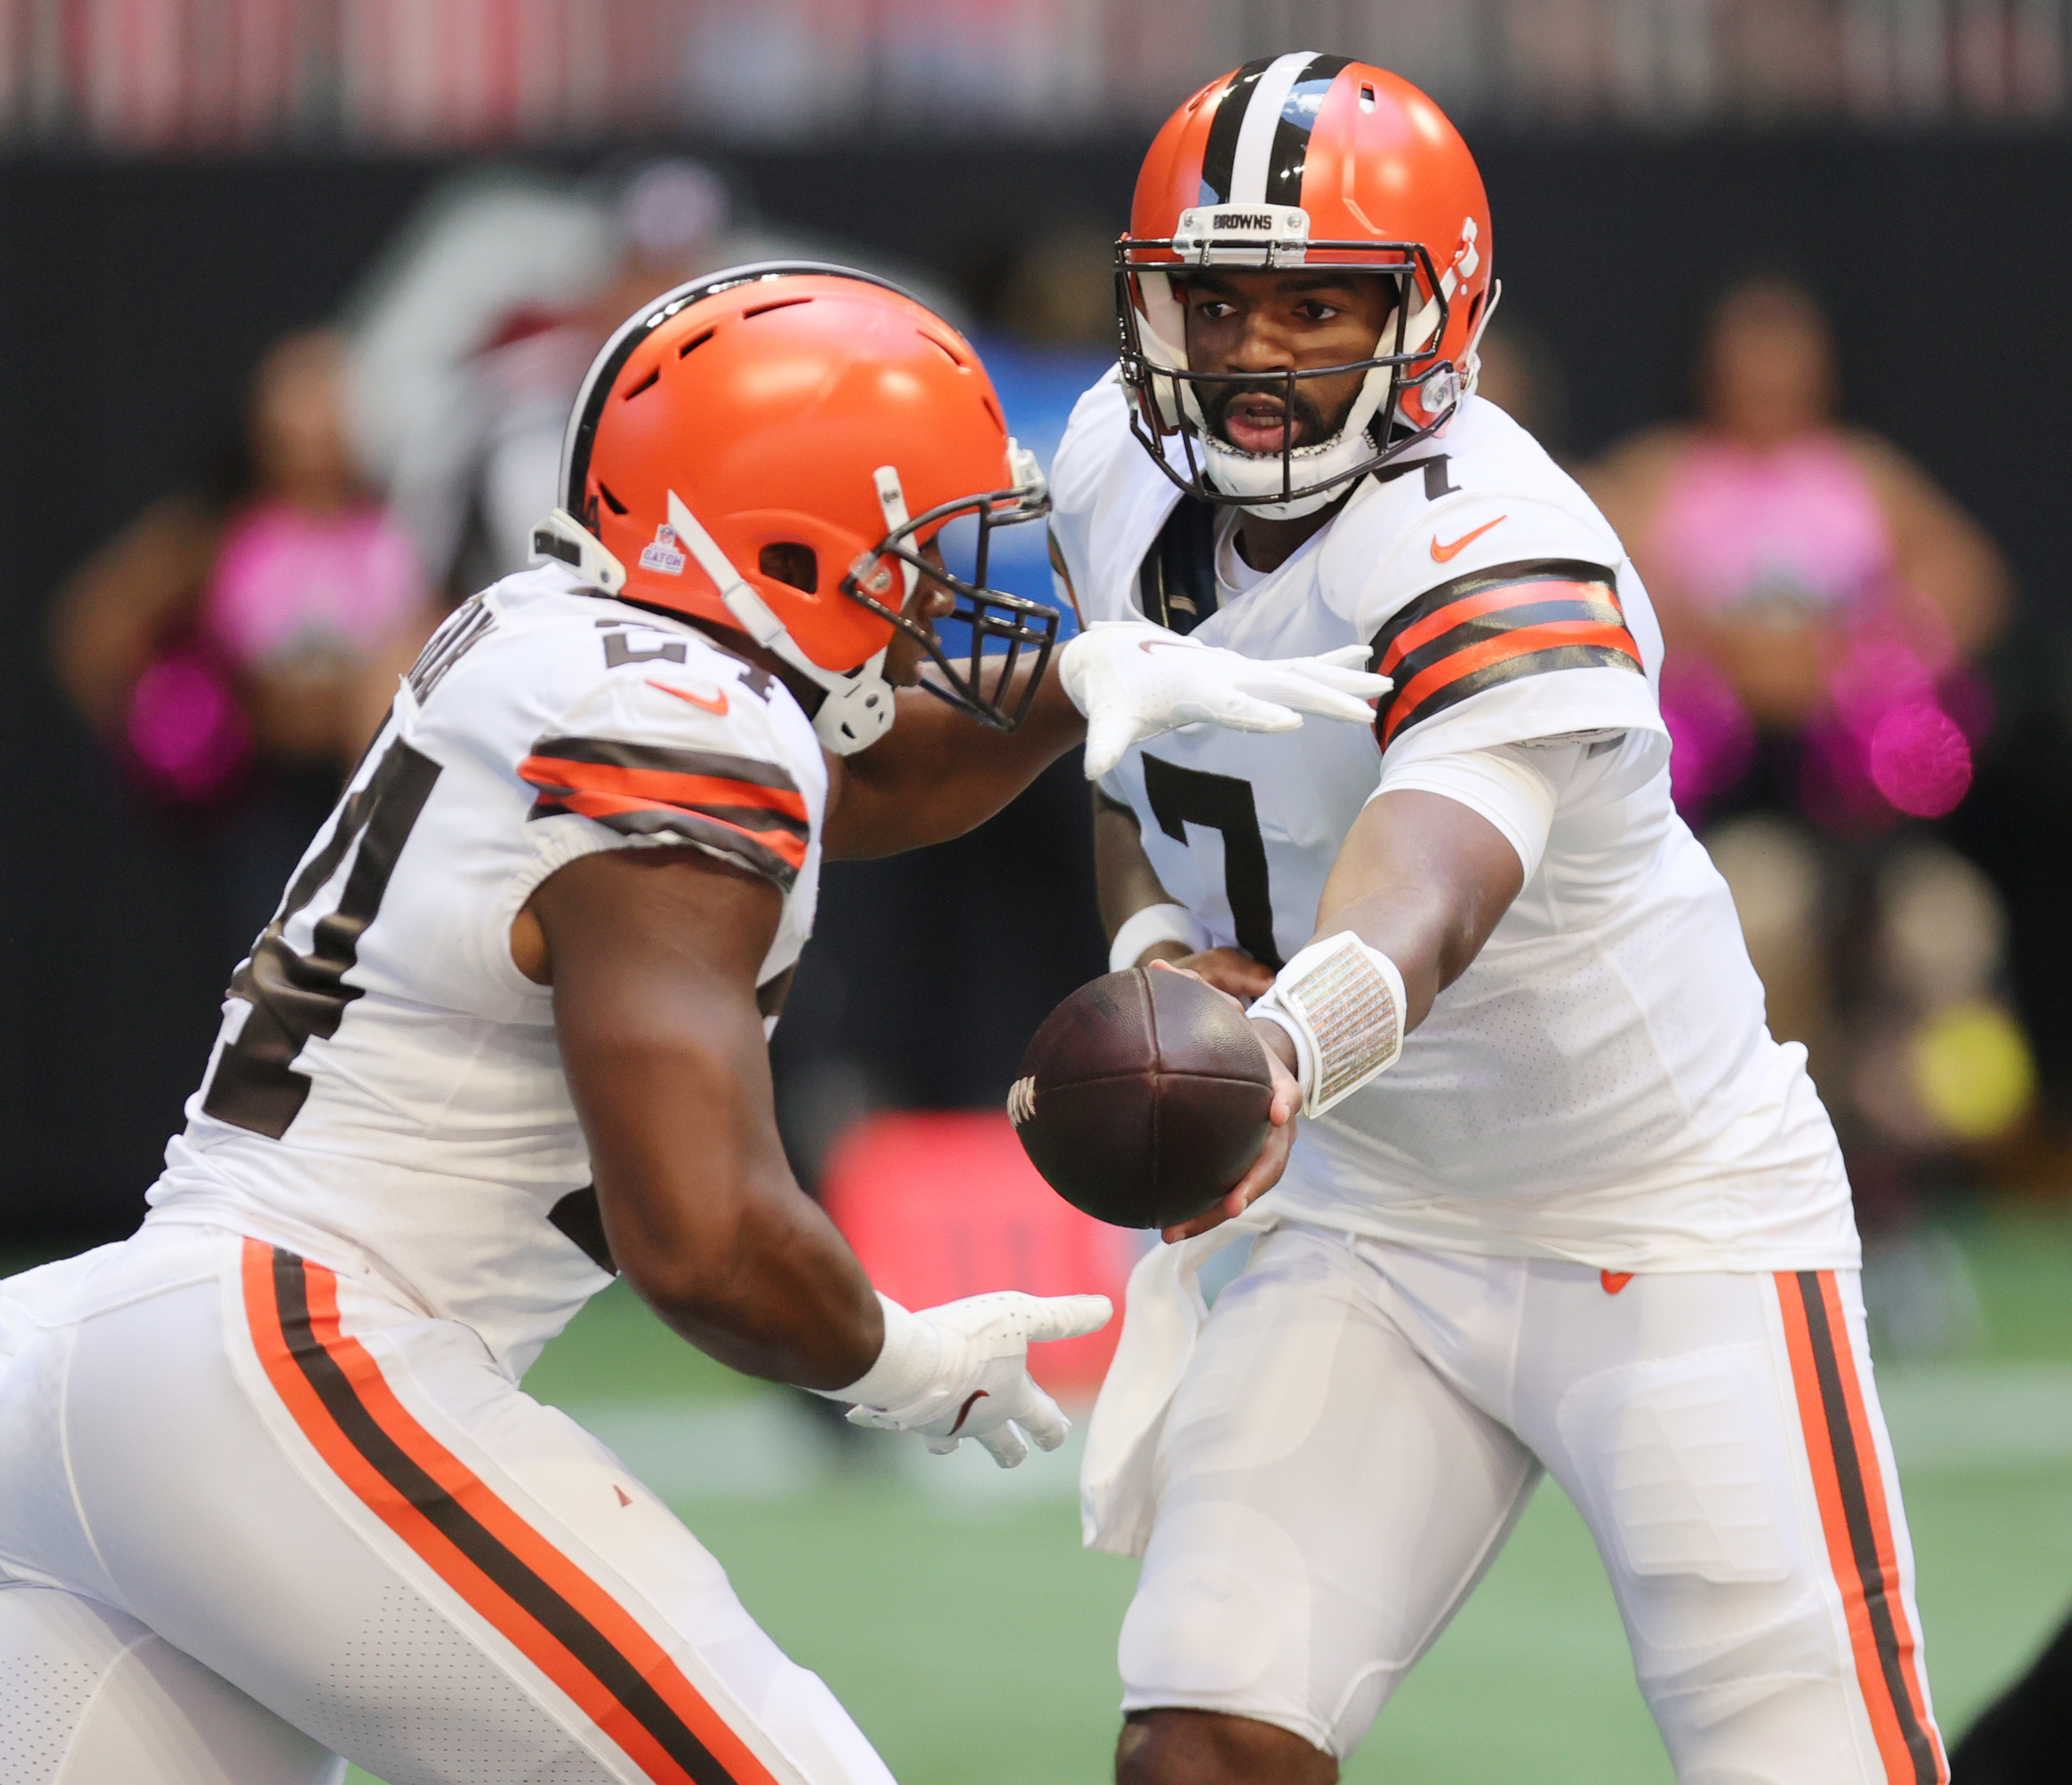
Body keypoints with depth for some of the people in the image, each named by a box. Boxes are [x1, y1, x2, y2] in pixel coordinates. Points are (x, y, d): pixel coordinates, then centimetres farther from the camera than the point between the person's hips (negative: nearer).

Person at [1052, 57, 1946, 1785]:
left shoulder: (1500, 565, -29)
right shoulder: (1123, 471, -5)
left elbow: (1424, 901, -48)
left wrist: (1284, 1054, -70)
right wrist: (1153, 943, -5)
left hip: (1677, 1234, -6)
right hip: (1363, 1232, 6)